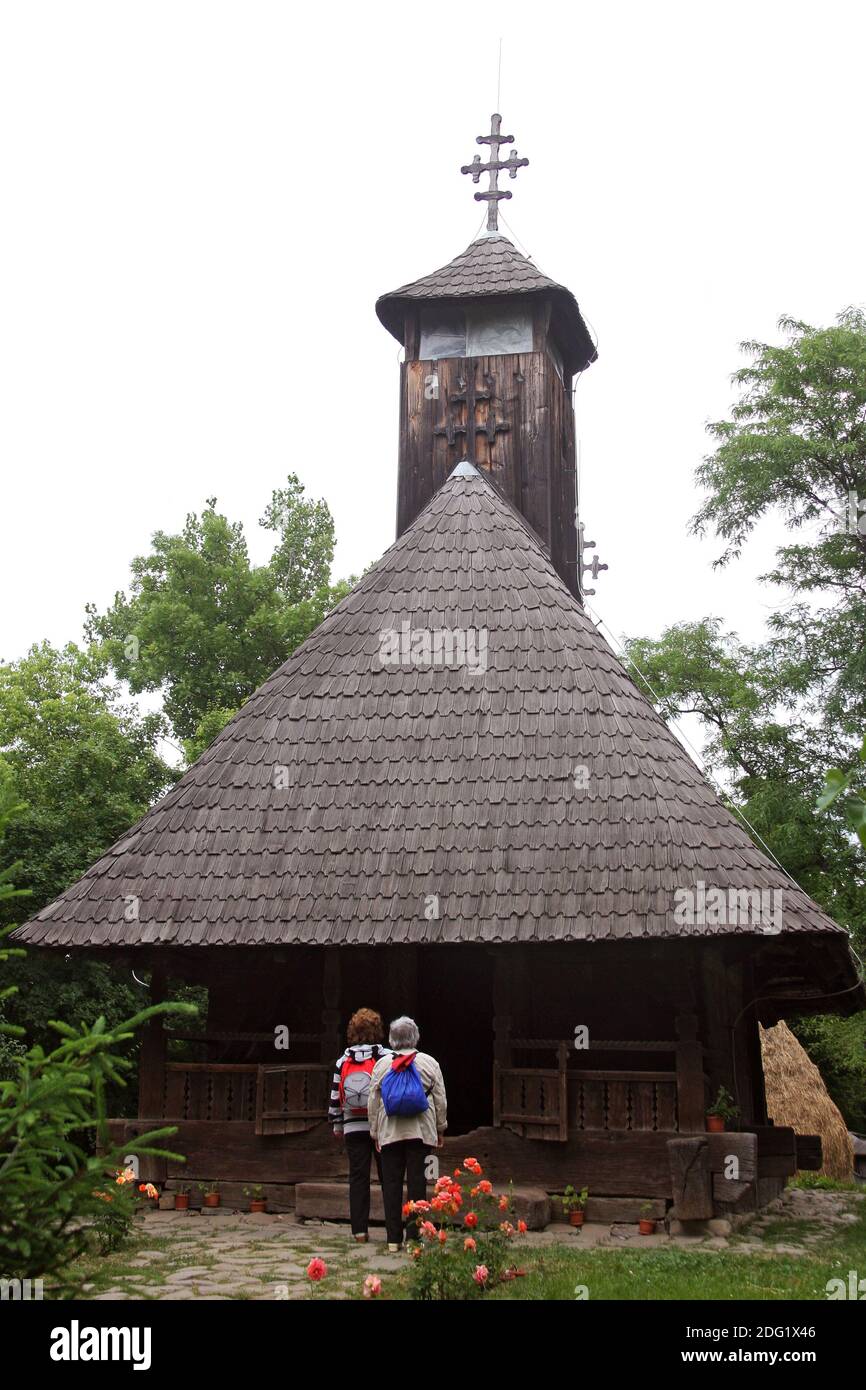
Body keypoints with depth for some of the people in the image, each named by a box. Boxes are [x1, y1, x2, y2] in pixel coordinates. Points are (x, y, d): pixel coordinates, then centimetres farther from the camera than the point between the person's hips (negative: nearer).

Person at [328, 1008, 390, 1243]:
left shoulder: (343, 1061, 5)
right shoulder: (386, 1057, -4)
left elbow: (335, 1095, 7)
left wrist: (337, 1124, 17)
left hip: (354, 1127, 2)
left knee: (358, 1177, 6)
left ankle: (360, 1230, 5)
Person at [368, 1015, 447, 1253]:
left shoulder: (382, 1065, 2)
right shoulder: (429, 1063, 0)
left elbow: (373, 1102, 5)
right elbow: (440, 1100, 3)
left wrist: (374, 1132, 13)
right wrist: (441, 1129, 14)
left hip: (389, 1133, 1)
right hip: (420, 1132, -1)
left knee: (391, 1183, 6)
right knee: (417, 1181, 3)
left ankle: (393, 1238, 8)